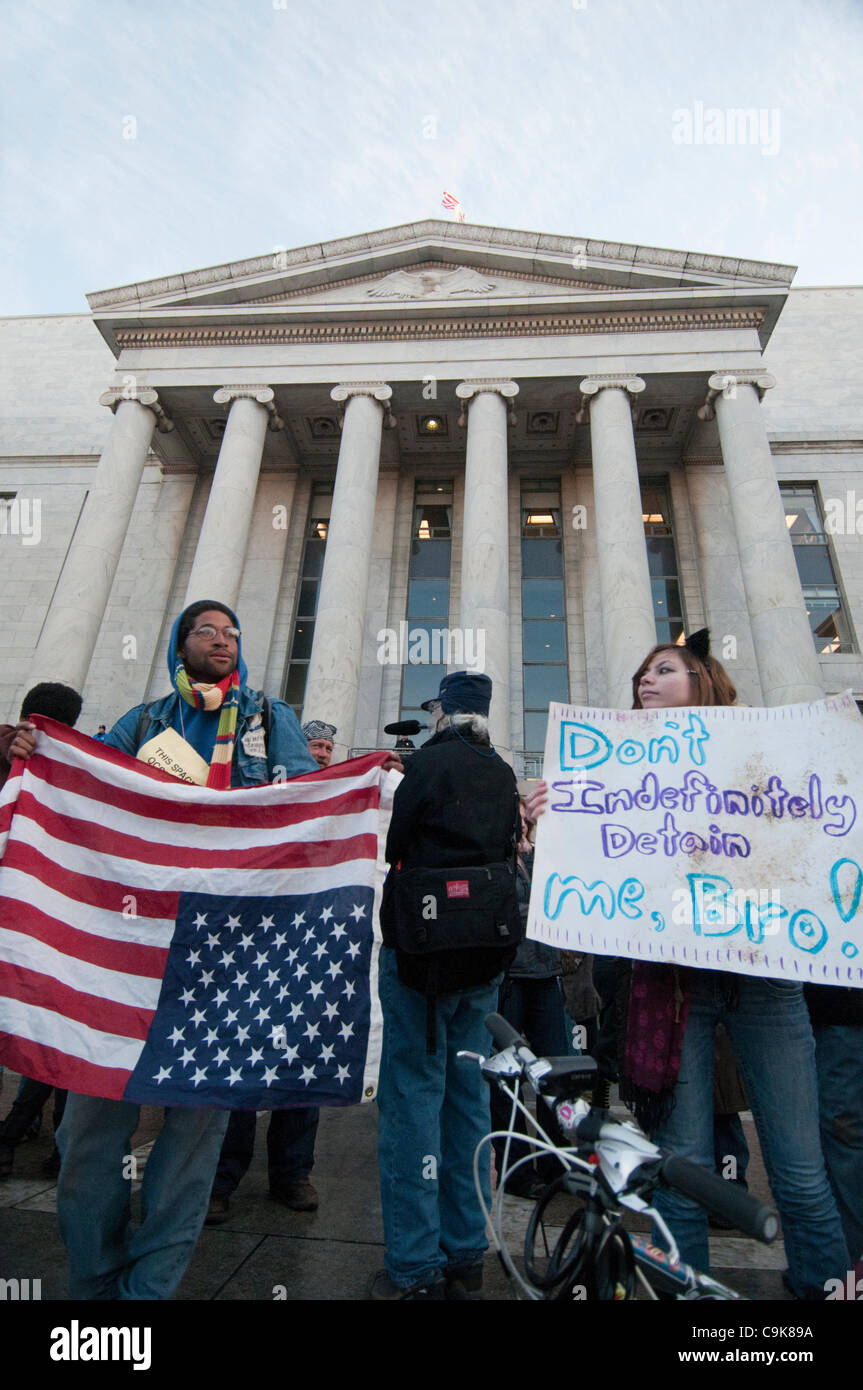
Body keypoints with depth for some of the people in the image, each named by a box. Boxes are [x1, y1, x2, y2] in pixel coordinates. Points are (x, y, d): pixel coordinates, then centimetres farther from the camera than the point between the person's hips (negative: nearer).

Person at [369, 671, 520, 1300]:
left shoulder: (430, 762, -12)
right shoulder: (504, 775, 6)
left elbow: (394, 849, -7)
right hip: (485, 956, 6)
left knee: (413, 1091, 4)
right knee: (469, 1092, 15)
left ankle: (416, 1267, 14)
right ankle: (466, 1257, 28)